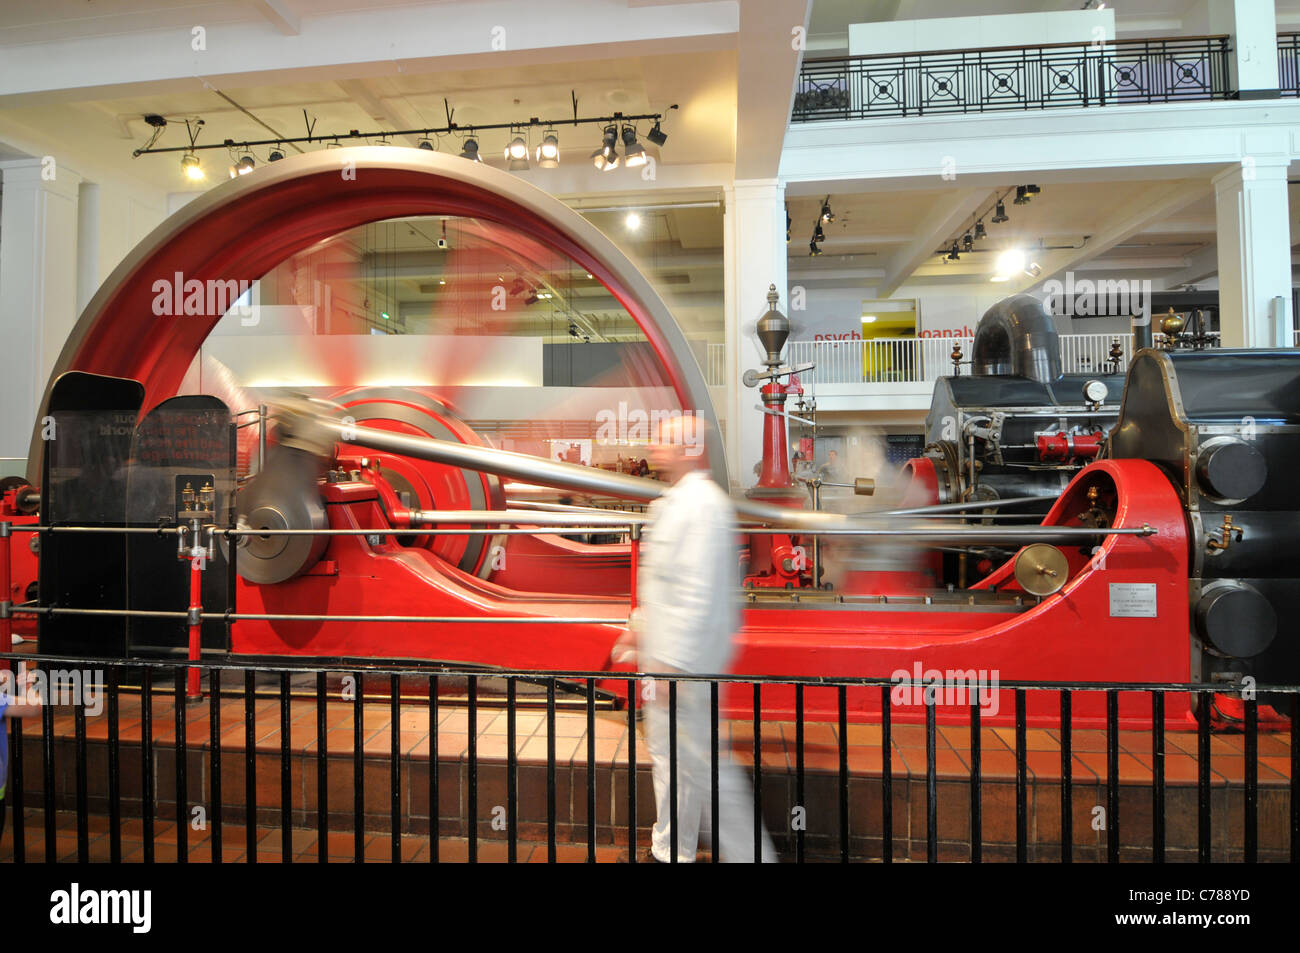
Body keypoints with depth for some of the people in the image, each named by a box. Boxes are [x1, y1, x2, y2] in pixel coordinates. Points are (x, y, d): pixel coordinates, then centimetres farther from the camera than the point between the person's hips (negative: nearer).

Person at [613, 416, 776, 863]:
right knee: (667, 752, 21)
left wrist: (673, 663, -25)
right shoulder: (675, 501, 11)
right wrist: (640, 625, 20)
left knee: (702, 761, 2)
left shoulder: (702, 504, -21)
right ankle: (671, 853, 38)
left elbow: (699, 591, -26)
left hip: (685, 658, -10)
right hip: (662, 651, 11)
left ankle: (748, 854, 21)